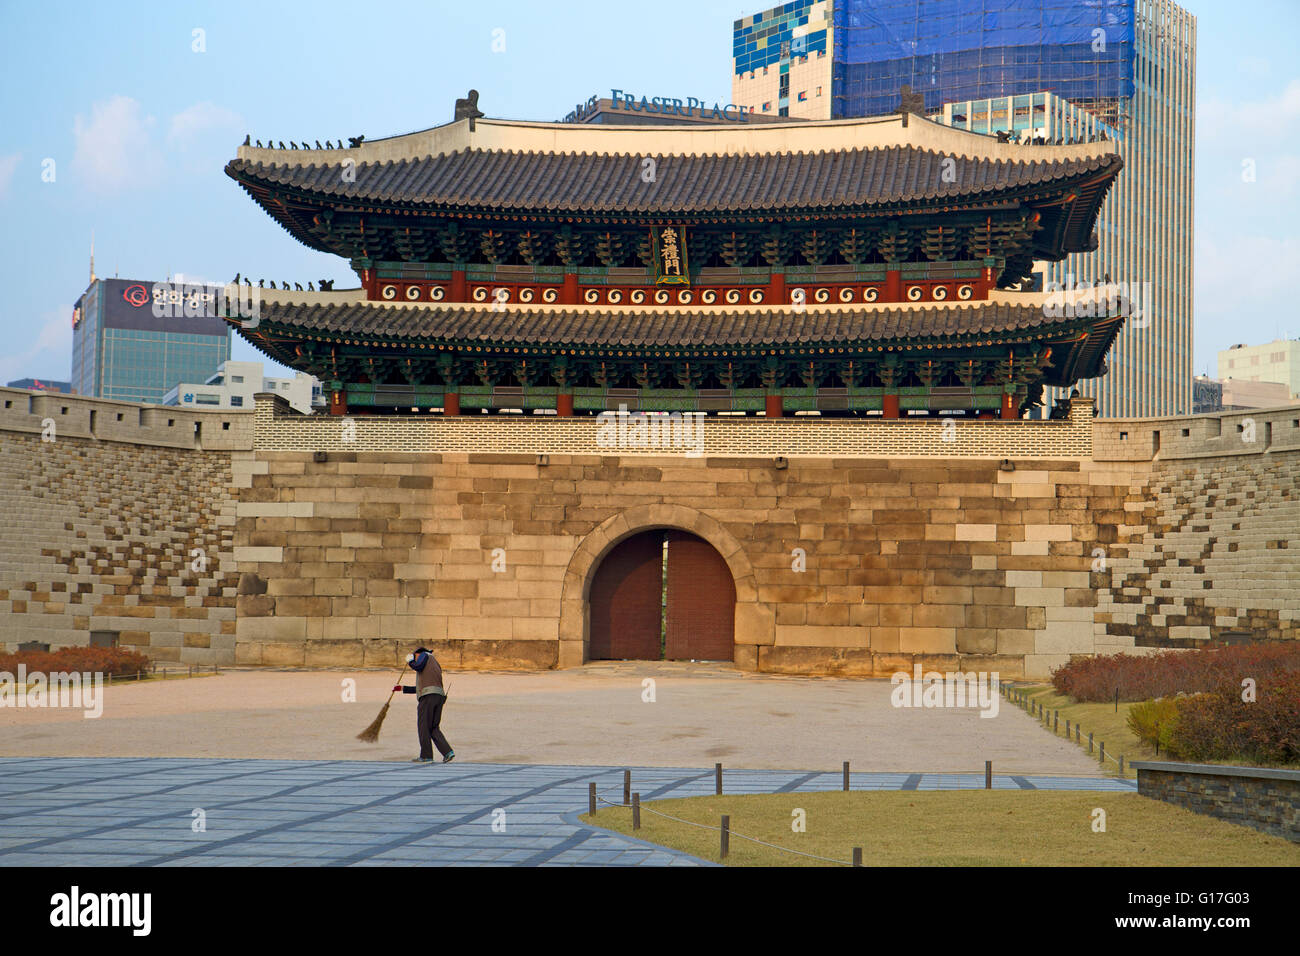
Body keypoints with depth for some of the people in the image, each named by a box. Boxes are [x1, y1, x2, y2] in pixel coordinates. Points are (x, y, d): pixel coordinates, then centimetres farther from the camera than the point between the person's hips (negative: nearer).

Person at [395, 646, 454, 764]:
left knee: (423, 726, -2)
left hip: (428, 696, -8)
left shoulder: (425, 655, 11)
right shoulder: (436, 665, 32)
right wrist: (403, 688, 40)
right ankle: (448, 752, -5)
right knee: (434, 728, 9)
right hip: (440, 696, 8)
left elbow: (417, 666, -10)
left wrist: (410, 660, 12)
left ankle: (426, 756, -2)